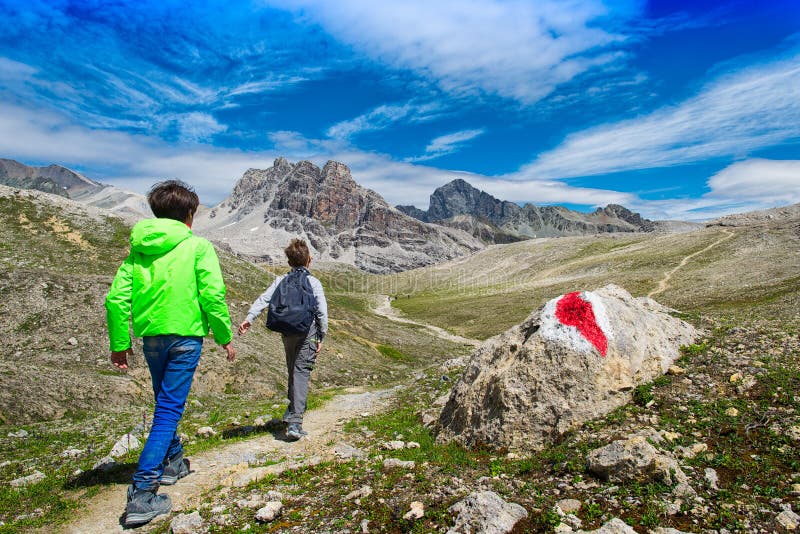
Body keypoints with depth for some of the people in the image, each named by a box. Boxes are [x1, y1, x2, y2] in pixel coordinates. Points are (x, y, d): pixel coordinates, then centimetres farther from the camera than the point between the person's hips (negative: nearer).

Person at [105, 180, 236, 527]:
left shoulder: (139, 248, 6)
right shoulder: (197, 247, -8)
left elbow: (116, 299, 1)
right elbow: (213, 295, -15)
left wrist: (120, 343, 8)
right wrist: (224, 336, -5)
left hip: (151, 338, 6)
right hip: (185, 336, -5)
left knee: (166, 404, 23)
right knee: (169, 410, 0)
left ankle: (172, 462, 41)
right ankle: (143, 492, -2)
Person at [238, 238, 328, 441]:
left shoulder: (281, 281, 5)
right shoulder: (314, 282, -3)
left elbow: (264, 299, -10)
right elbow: (322, 312, -7)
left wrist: (249, 318, -18)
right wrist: (321, 337, 0)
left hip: (287, 333, 4)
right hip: (308, 333, -3)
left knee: (293, 371, 21)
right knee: (301, 373, -5)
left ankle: (292, 411, 37)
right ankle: (295, 422, -13)